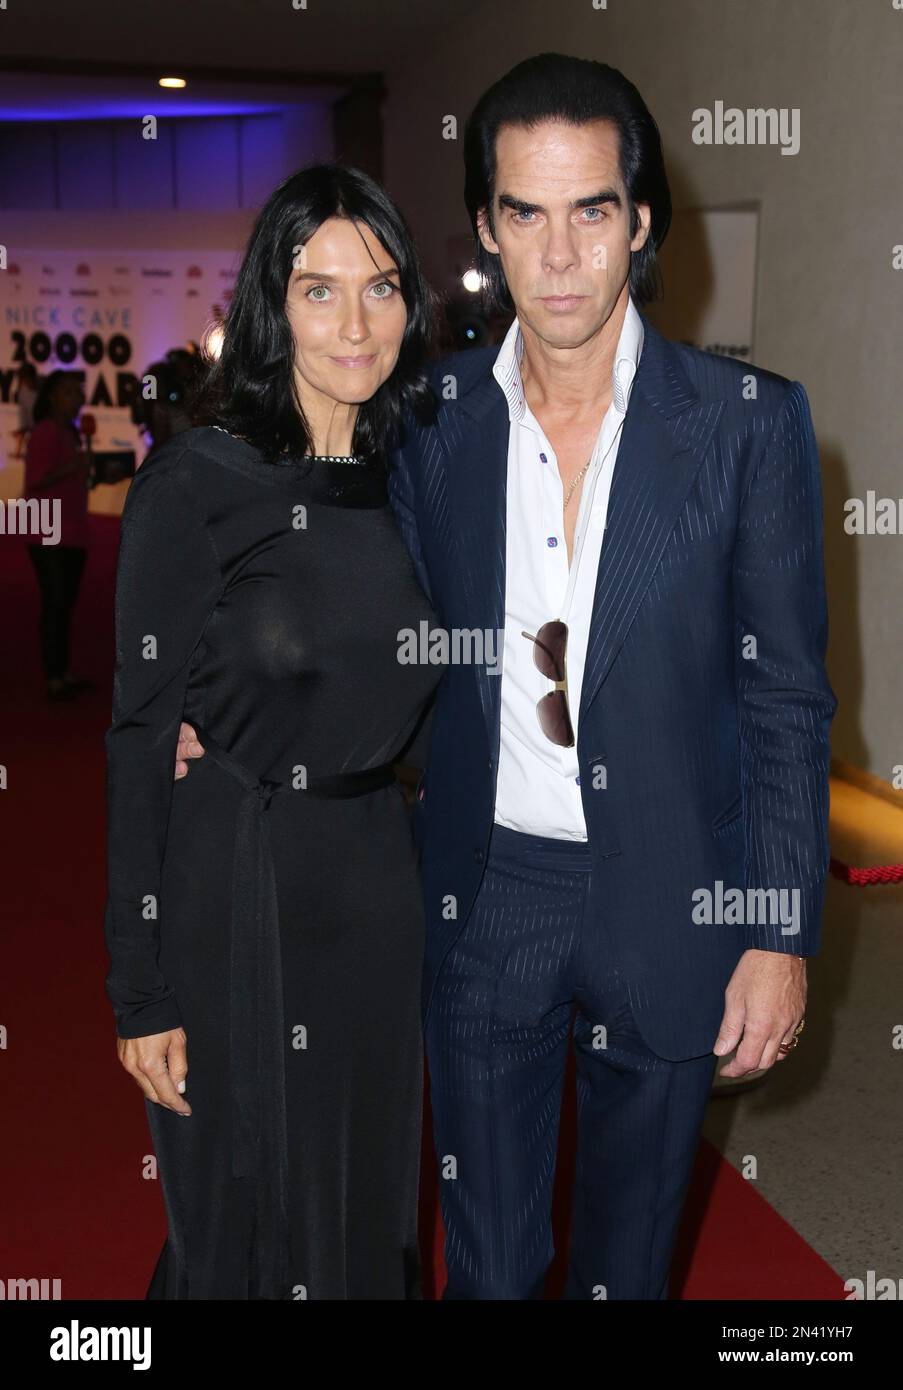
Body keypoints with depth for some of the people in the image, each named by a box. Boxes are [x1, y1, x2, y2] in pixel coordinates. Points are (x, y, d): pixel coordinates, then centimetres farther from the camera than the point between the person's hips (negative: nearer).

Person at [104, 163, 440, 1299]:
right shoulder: (193, 483, -13)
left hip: (380, 879, 5)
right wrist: (143, 989, -12)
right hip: (232, 892, -5)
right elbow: (140, 737, -12)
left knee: (369, 1197, 22)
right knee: (242, 1215, 15)